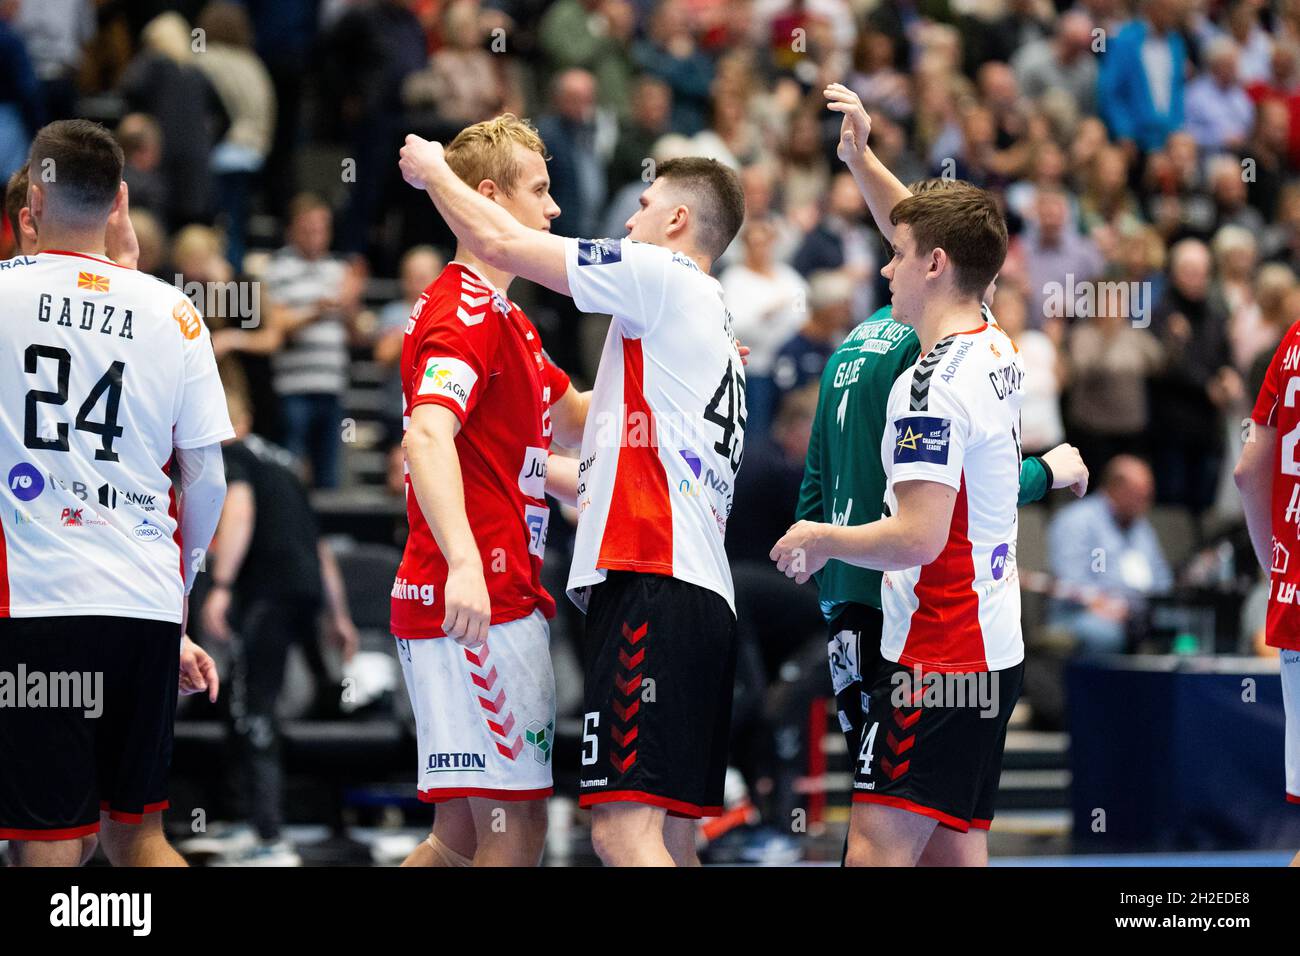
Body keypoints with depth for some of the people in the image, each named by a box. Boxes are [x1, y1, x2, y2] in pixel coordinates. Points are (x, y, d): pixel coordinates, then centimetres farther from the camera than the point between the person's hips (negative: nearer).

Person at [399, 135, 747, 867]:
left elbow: (500, 242, -3)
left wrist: (433, 170, 15)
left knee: (625, 829, -17)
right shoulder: (715, 325, 28)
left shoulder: (665, 277, -1)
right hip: (701, 593, 10)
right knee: (670, 839, 8)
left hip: (651, 586, -10)